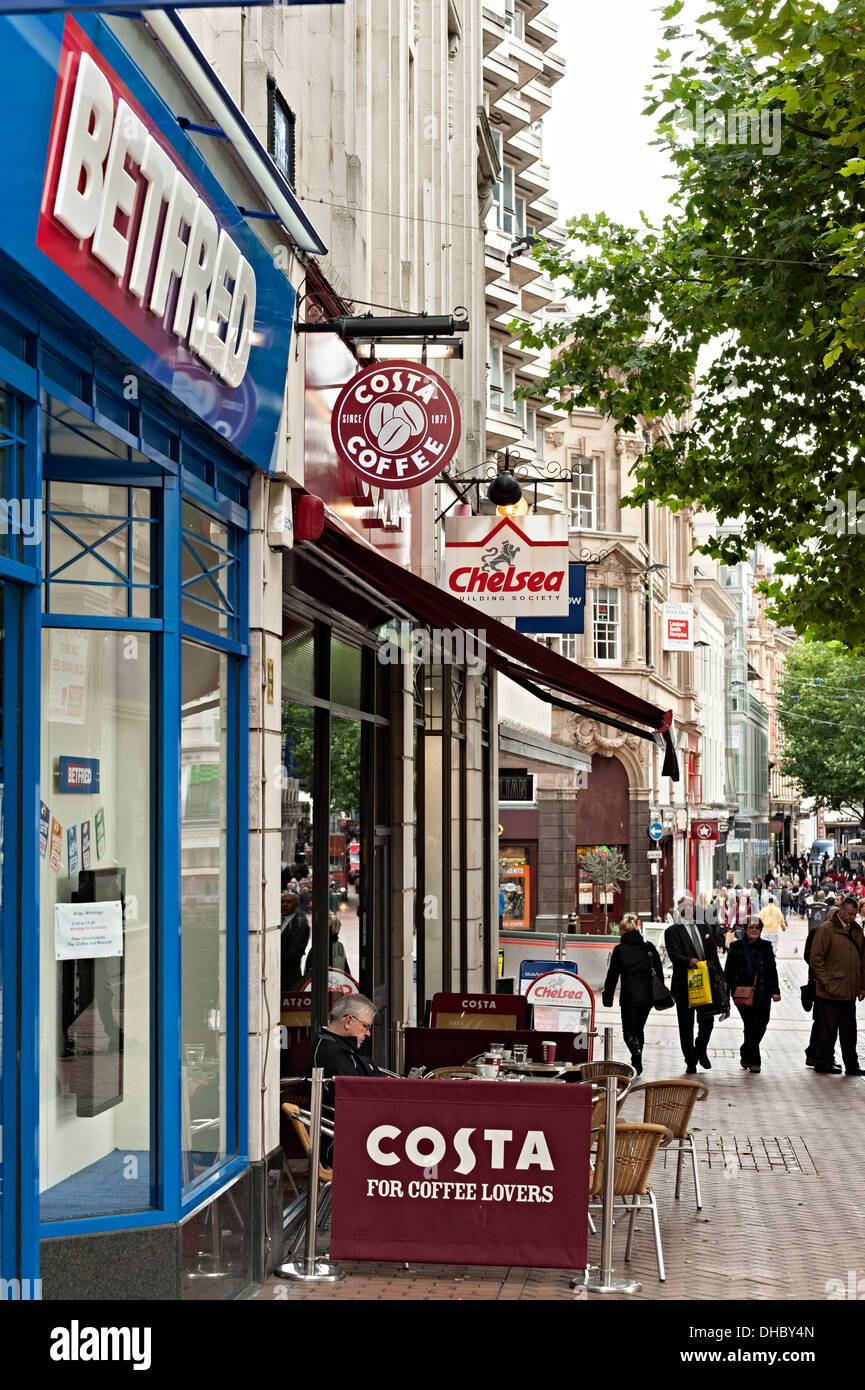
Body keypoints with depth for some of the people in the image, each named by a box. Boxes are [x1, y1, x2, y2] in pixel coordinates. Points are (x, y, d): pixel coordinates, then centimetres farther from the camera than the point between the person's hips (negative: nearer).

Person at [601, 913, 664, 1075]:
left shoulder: (619, 950, -5)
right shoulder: (649, 947, 4)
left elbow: (612, 975, -2)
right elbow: (659, 972, 8)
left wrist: (608, 998, 6)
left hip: (629, 996, -4)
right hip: (648, 995, 4)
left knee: (629, 1032, 3)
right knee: (639, 1029, 19)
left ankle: (637, 1055, -24)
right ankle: (637, 1064, 20)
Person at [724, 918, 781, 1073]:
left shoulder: (766, 947, 12)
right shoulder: (736, 947, 4)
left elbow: (772, 971, 13)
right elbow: (728, 971, 6)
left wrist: (775, 991, 4)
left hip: (762, 994, 3)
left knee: (761, 1026, 3)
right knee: (752, 1025, -9)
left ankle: (745, 1054, 27)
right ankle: (754, 1061, 0)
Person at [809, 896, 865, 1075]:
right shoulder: (826, 930, -8)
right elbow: (815, 959, -10)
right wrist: (827, 983, -14)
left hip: (850, 992, 6)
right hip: (830, 992, -6)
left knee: (849, 1030, 10)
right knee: (827, 1029, 1)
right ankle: (822, 1062, 12)